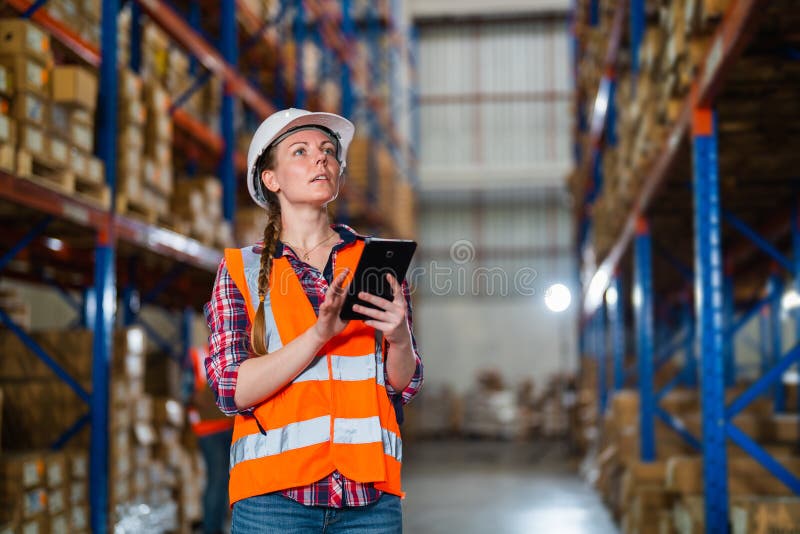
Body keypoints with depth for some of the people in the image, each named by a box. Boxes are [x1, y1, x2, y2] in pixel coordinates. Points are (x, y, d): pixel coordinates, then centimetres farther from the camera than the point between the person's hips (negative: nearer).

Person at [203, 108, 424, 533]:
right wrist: (320, 333, -18)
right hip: (275, 493, -1)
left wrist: (400, 338, -13)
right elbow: (232, 390, -6)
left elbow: (404, 386, 8)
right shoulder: (241, 269, 4)